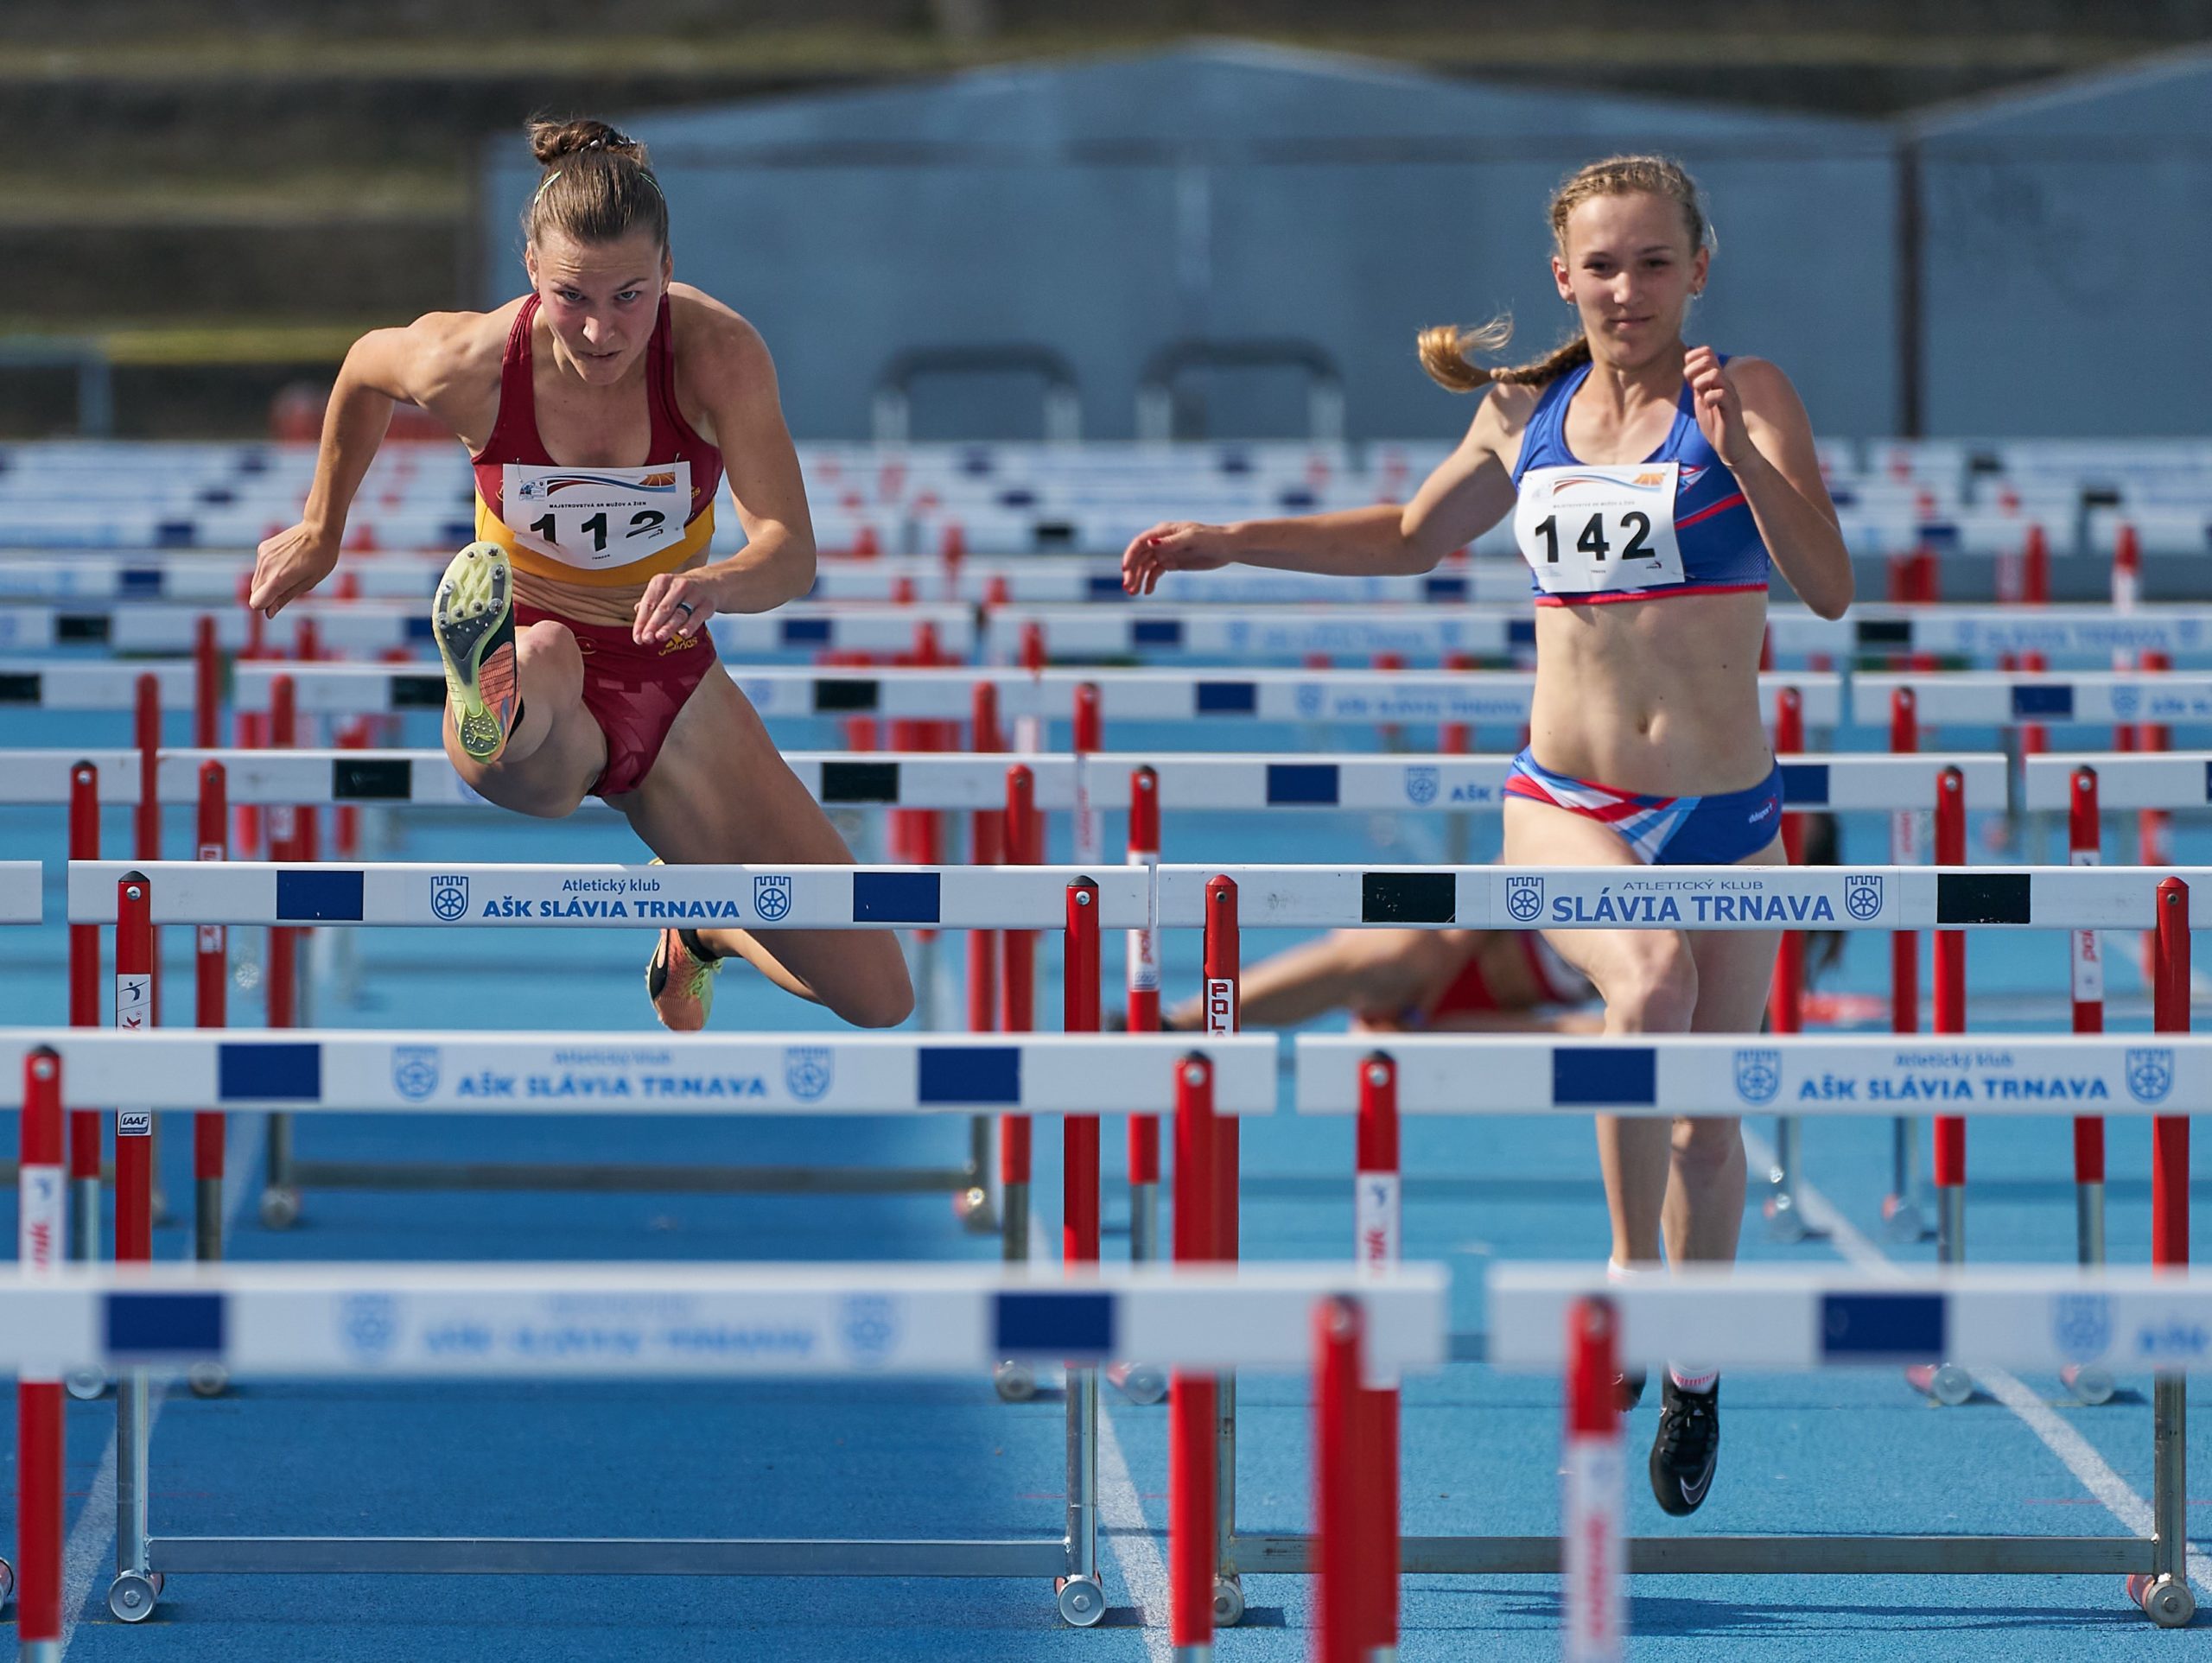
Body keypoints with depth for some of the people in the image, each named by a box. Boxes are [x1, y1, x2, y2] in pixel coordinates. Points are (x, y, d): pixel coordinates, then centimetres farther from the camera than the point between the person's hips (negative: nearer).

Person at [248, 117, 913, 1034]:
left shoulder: (716, 352, -20)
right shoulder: (470, 363, -18)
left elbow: (793, 553, -26)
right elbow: (365, 369, 7)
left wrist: (714, 585, -50)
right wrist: (320, 532, 20)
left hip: (672, 685, 2)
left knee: (879, 996, 3)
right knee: (546, 661, -42)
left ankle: (703, 923, 31)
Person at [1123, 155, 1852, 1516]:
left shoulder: (1747, 397, -6)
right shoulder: (1526, 414, 6)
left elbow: (1830, 587, -19)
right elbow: (1415, 537, 24)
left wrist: (1739, 455, -32)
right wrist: (1230, 543, 18)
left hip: (1726, 819, -1)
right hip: (1564, 806, 1)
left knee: (1709, 1126, 8)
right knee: (1653, 973, -33)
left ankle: (1694, 1364, 33)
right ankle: (1632, 1266, -18)